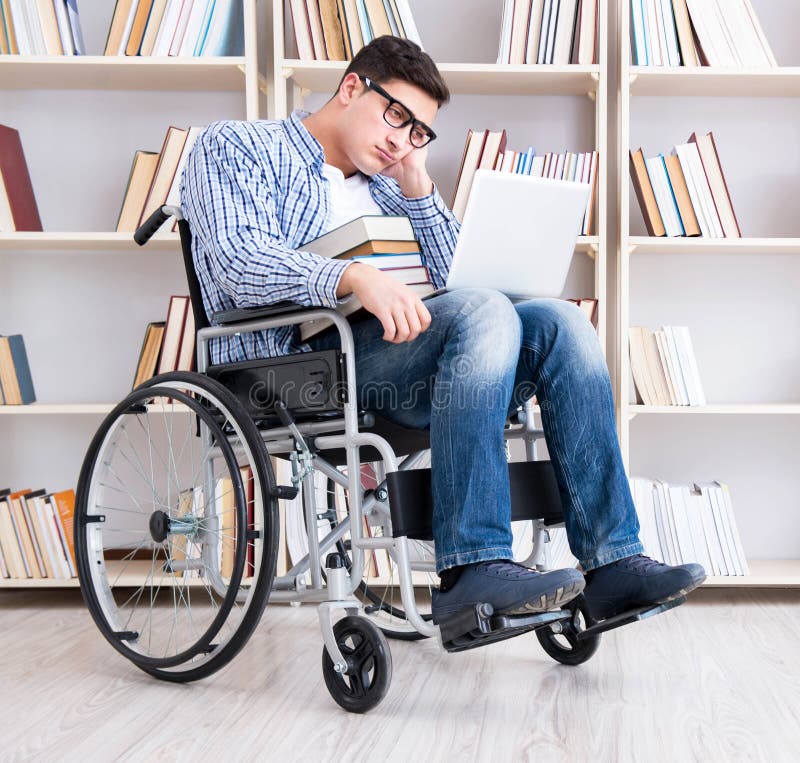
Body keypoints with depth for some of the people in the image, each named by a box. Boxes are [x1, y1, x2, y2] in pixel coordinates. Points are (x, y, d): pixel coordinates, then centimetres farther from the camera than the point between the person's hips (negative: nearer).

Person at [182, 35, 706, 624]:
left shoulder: (384, 188, 30)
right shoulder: (236, 147, 9)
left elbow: (458, 279, 21)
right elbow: (241, 263, -12)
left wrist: (418, 188, 12)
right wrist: (354, 276, -29)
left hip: (387, 355, 7)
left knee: (559, 322, -15)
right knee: (483, 311, -29)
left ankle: (613, 561, -21)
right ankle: (475, 569, -35)